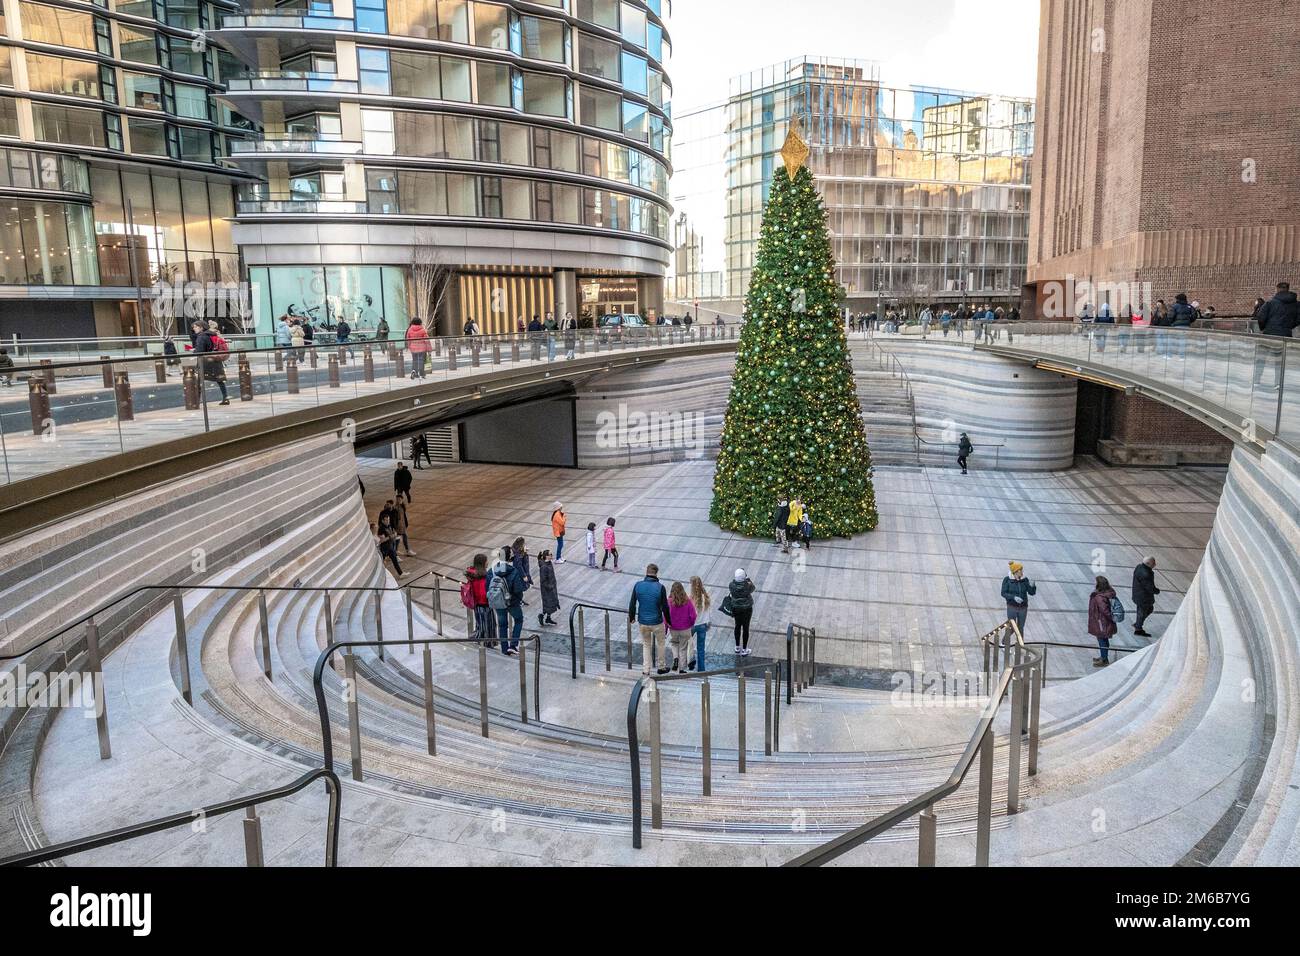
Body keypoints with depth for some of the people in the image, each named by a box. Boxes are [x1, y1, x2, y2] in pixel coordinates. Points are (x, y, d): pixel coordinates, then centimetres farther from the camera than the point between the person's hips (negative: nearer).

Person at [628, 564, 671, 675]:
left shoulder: (638, 585, -7)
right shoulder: (660, 587, -15)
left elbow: (632, 604, 0)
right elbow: (665, 607, -8)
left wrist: (631, 617, 15)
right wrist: (668, 621, 6)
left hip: (643, 622, 2)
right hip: (657, 622, -2)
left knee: (646, 645, 18)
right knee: (660, 643, 19)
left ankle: (645, 669, 15)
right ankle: (662, 667, 30)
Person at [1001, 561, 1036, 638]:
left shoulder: (1025, 580, -2)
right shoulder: (1007, 580, -10)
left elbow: (1032, 592, -1)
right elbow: (1003, 593, -11)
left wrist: (1032, 586, -22)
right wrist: (1014, 597, -26)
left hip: (1023, 608, 3)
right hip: (1012, 607, -3)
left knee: (1020, 628, 11)